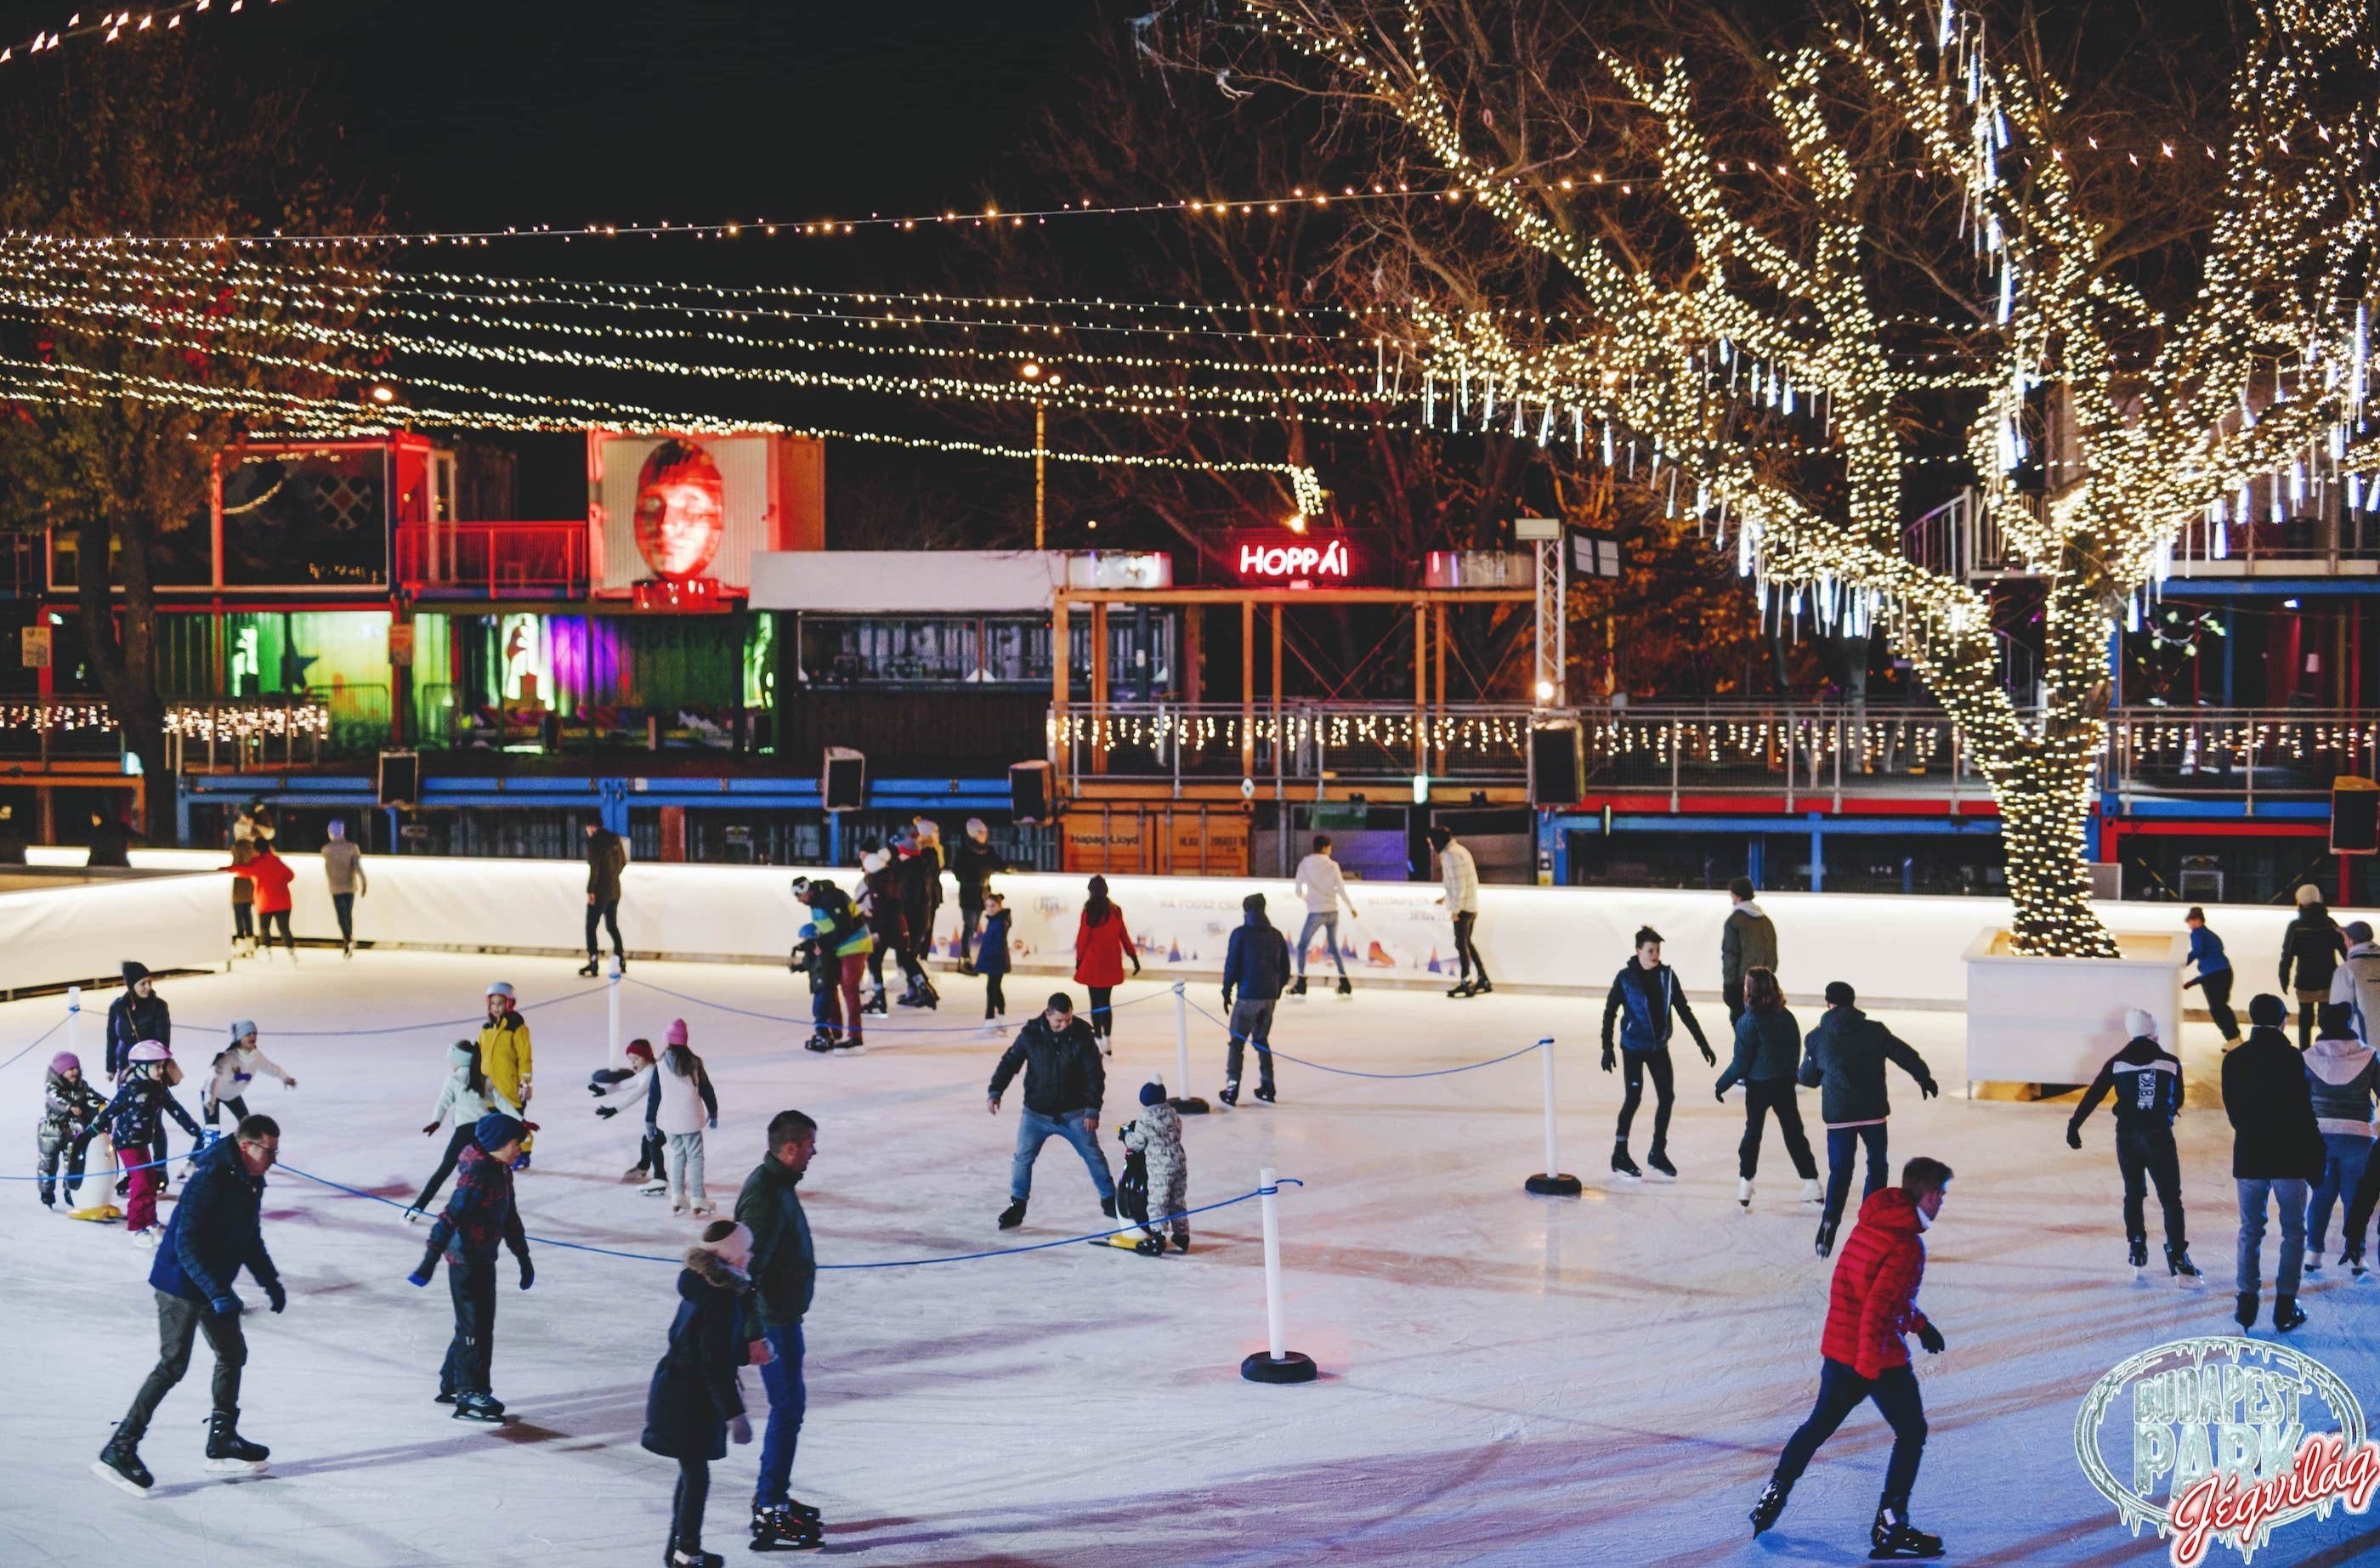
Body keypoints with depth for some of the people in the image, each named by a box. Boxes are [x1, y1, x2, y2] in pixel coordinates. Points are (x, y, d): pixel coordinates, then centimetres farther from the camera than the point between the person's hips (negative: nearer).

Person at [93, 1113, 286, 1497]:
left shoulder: (251, 1184, 6)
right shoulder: (210, 1181, -25)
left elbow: (251, 1240, 21)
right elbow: (186, 1245, -29)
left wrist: (271, 1282, 18)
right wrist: (218, 1293, -33)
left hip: (215, 1287, 10)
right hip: (181, 1283, -10)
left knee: (233, 1354, 16)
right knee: (173, 1366, -11)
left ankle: (222, 1441, 28)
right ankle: (120, 1448, -8)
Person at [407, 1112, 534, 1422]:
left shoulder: (501, 1172, 10)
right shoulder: (478, 1174, -21)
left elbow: (510, 1217, 20)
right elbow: (451, 1215, -27)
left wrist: (523, 1258, 25)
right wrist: (431, 1259, -32)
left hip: (483, 1260, 10)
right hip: (466, 1260, -10)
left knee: (474, 1324, 18)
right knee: (476, 1326, -7)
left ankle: (451, 1384, 30)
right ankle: (472, 1396, -2)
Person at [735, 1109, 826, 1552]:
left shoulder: (777, 1184, 9)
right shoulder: (766, 1197, -24)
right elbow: (749, 1267, -28)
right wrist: (754, 1333, -29)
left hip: (783, 1313, 10)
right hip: (773, 1319, -10)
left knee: (791, 1403, 19)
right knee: (787, 1408, -5)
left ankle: (773, 1496, 30)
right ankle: (770, 1512, 1)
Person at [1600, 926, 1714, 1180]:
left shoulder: (1667, 976, -1)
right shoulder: (1625, 977, -11)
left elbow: (1684, 1011, 5)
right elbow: (1610, 1012, -6)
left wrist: (1702, 1042, 5)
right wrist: (1607, 1046, -14)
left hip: (1659, 1046, 4)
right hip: (1634, 1046, -4)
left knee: (1667, 1096, 4)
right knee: (1634, 1097, -8)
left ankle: (1658, 1154, 20)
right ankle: (1620, 1155, 5)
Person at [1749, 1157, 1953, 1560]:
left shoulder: (1871, 1223, 8)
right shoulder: (1907, 1246, -19)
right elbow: (1877, 1308, -26)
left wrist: (1919, 1323, 26)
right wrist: (1868, 1370, -25)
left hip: (1838, 1348, 8)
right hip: (1879, 1357, -8)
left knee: (1820, 1424, 23)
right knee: (1911, 1433, 6)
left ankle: (1772, 1497, 28)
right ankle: (1890, 1529, 5)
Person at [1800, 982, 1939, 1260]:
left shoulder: (1817, 1037, 1)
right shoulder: (1875, 1031, 2)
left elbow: (1807, 1078, 11)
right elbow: (1905, 1055, 7)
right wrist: (1924, 1078, 23)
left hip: (1838, 1114, 0)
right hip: (1873, 1111, 0)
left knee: (1839, 1169, 6)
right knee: (1877, 1165, 17)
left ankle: (1830, 1220, -16)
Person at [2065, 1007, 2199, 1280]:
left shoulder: (2117, 1062, 1)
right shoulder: (2171, 1062, 0)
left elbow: (2094, 1095, -4)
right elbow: (2178, 1101, 12)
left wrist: (2074, 1125, -4)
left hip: (2127, 1136, 2)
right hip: (2159, 1136, -2)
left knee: (2133, 1193, 18)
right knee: (2171, 1198, -2)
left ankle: (2137, 1249, 18)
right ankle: (2177, 1255, -12)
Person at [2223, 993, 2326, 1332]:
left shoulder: (2233, 1061, -1)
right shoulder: (2292, 1059, -13)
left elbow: (2232, 1110, 4)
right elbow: (2304, 1114, -12)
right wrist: (2316, 1158, -2)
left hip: (2249, 1159, 3)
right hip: (2289, 1160, -3)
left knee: (2250, 1231, 12)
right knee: (2293, 1233, 8)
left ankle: (2247, 1303, 10)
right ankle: (2285, 1307, 6)